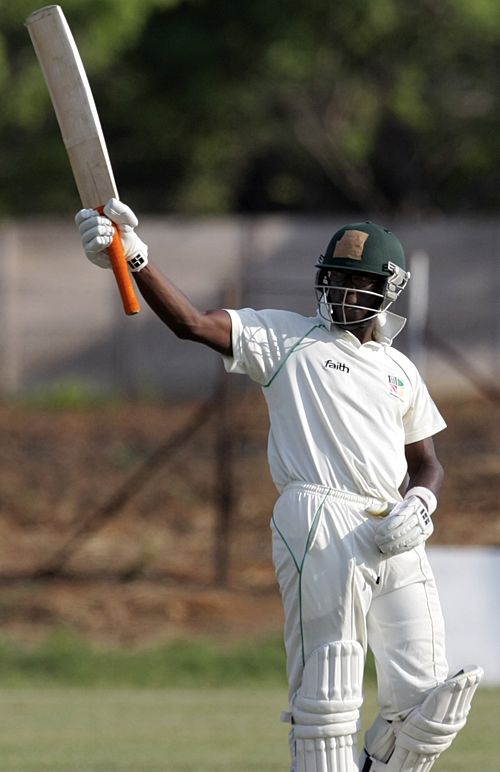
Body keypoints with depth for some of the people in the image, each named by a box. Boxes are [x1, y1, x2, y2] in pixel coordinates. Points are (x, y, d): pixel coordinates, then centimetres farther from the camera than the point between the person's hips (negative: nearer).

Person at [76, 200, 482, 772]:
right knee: (328, 697, -12)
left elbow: (426, 464, 25)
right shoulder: (287, 338, 8)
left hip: (395, 536, 5)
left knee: (422, 707, 0)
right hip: (321, 525, -5)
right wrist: (134, 259, -20)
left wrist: (420, 503, 1)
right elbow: (192, 323, -5)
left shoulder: (400, 370, 23)